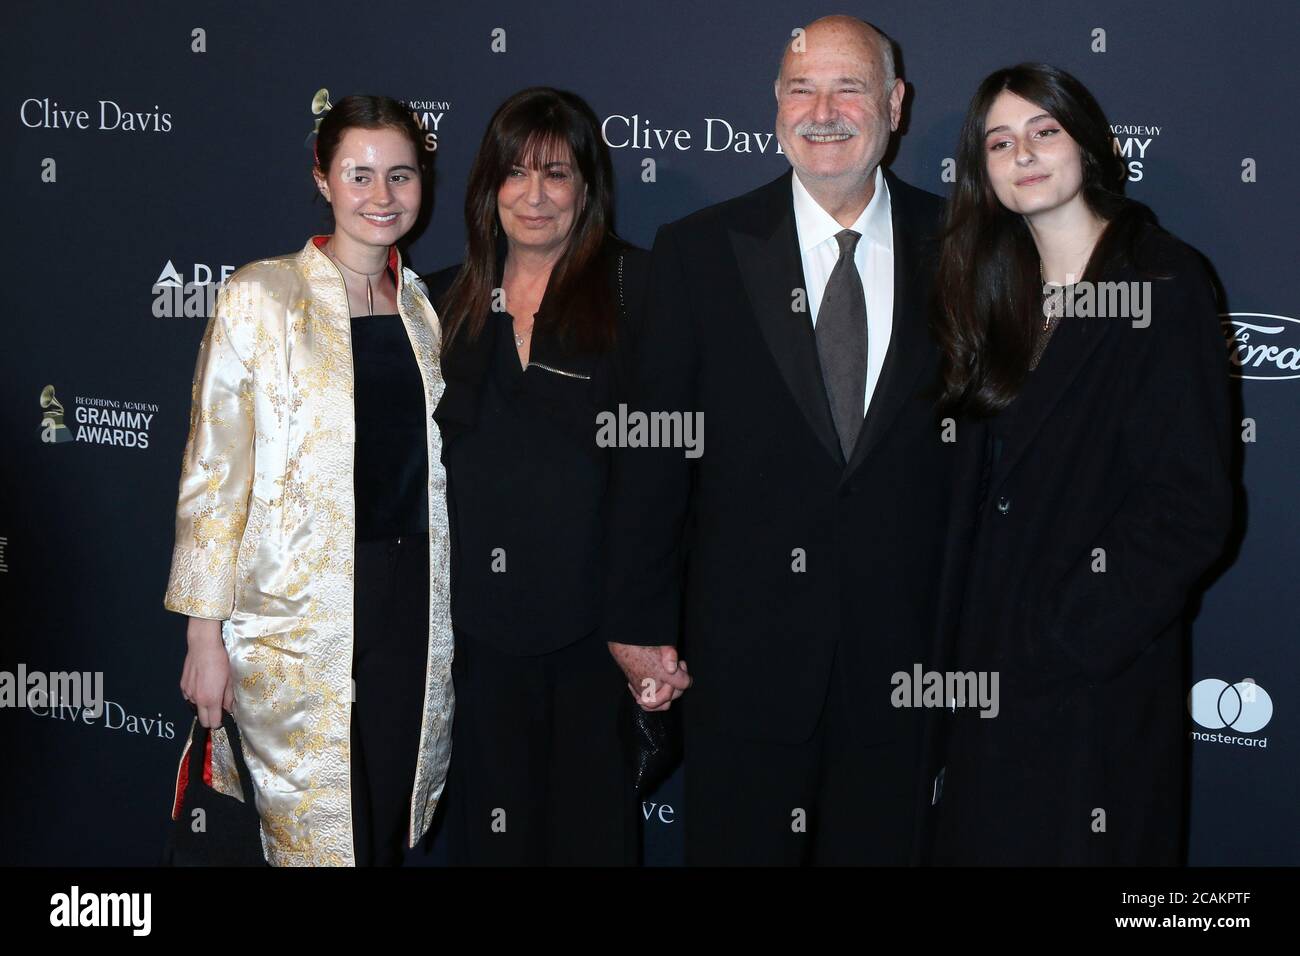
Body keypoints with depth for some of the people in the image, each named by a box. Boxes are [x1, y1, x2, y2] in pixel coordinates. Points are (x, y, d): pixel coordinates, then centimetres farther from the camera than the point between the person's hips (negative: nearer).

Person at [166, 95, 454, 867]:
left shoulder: (425, 306, 10)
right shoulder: (261, 298, -6)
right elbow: (213, 474, -6)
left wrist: (441, 607, 14)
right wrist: (205, 634, -8)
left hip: (416, 600, 5)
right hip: (301, 611, -5)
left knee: (401, 827, 12)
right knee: (318, 833, 1)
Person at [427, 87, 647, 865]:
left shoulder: (639, 289, -4)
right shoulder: (449, 302, 10)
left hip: (593, 616, -3)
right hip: (481, 618, 4)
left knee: (592, 824, 9)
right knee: (490, 824, 14)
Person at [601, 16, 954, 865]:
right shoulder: (698, 251, -2)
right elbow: (654, 453, -3)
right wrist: (641, 627, -4)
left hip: (907, 643, 1)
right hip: (745, 646, -1)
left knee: (881, 843, 15)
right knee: (738, 843, 12)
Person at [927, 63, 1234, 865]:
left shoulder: (1164, 281, -9)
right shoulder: (997, 293, 9)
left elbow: (1194, 504, -14)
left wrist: (1070, 633, -15)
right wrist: (966, 633, 2)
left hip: (1102, 674, -5)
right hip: (994, 663, 5)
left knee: (1089, 841, 6)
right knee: (988, 836, 13)